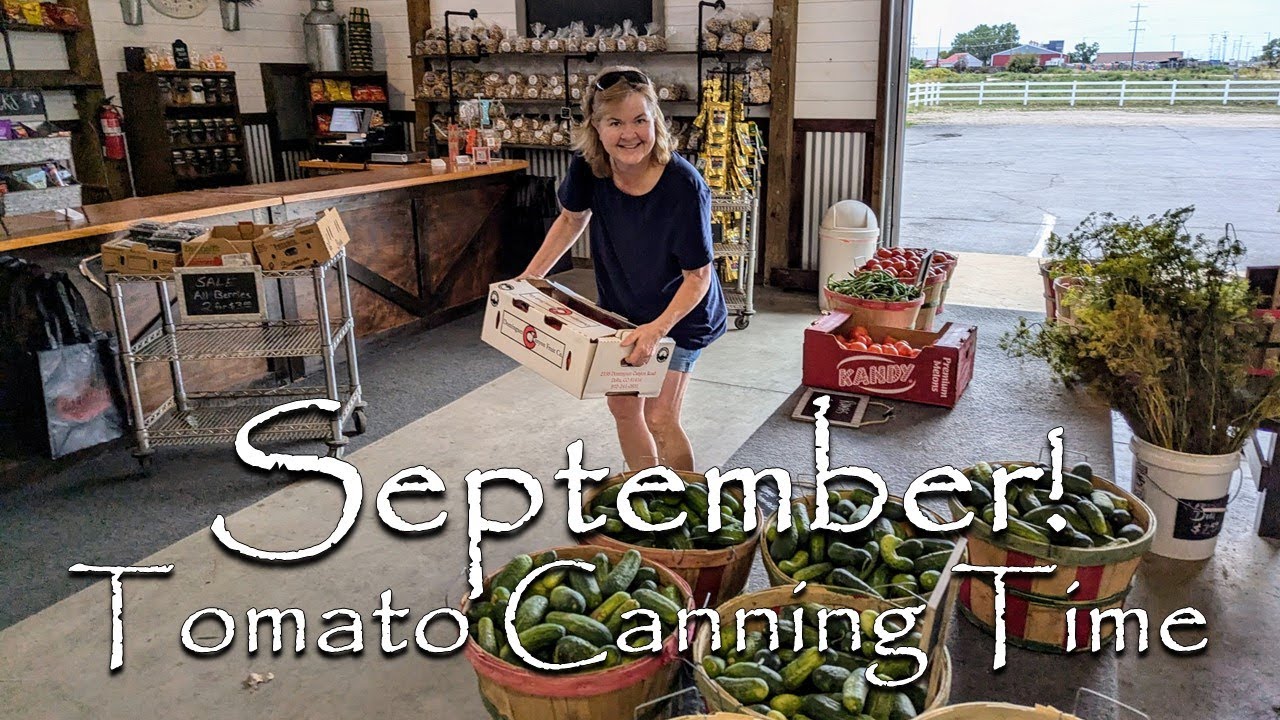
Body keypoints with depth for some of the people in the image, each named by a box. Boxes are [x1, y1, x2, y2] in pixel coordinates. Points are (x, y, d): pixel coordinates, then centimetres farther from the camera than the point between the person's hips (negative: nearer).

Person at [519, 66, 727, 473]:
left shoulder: (683, 185, -32)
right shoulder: (588, 165, -18)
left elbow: (698, 275, -24)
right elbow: (573, 218, 3)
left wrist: (657, 329, -36)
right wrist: (528, 278, 0)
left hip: (679, 313, -5)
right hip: (621, 308, 5)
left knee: (660, 419, -8)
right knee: (623, 408, 13)